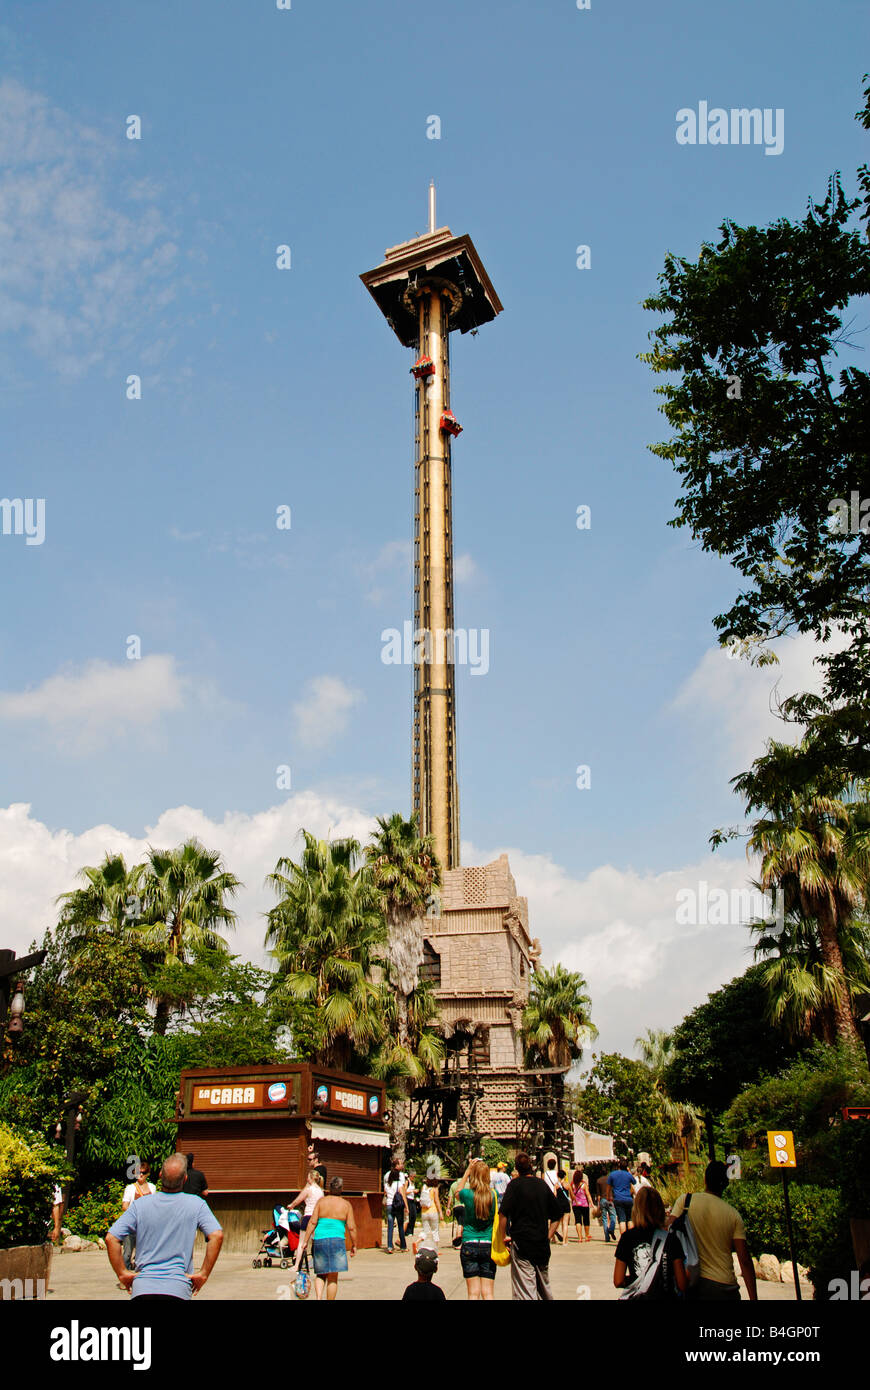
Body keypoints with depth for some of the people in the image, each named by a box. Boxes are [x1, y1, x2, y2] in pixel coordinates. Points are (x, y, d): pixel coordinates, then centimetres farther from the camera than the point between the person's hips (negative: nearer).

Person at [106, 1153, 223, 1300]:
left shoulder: (139, 1206, 0)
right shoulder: (196, 1204, -3)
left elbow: (110, 1238, -5)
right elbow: (217, 1236, -14)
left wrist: (122, 1274, 2)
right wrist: (204, 1274, -7)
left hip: (142, 1288, 0)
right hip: (178, 1289, 0)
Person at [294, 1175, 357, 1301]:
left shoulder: (322, 1201, 6)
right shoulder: (346, 1204, 4)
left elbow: (312, 1222, 2)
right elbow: (351, 1227, 1)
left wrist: (305, 1241, 7)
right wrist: (354, 1245, 11)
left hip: (319, 1239, 2)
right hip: (337, 1239, -2)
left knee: (320, 1273, 15)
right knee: (333, 1276, 4)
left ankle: (319, 1298, -3)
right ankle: (330, 1300, 3)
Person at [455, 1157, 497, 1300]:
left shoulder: (467, 1194, -10)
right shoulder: (493, 1195, -5)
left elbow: (457, 1194, 15)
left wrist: (468, 1170, 13)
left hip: (469, 1245, -1)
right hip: (488, 1246, 2)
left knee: (473, 1293, 3)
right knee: (488, 1293, 6)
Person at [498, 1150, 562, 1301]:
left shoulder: (515, 1184, -7)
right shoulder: (542, 1184, 7)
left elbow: (503, 1213, -16)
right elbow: (556, 1213, 14)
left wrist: (504, 1236, -6)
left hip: (522, 1244, -5)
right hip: (543, 1244, 5)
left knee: (525, 1293, -5)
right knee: (545, 1287, 21)